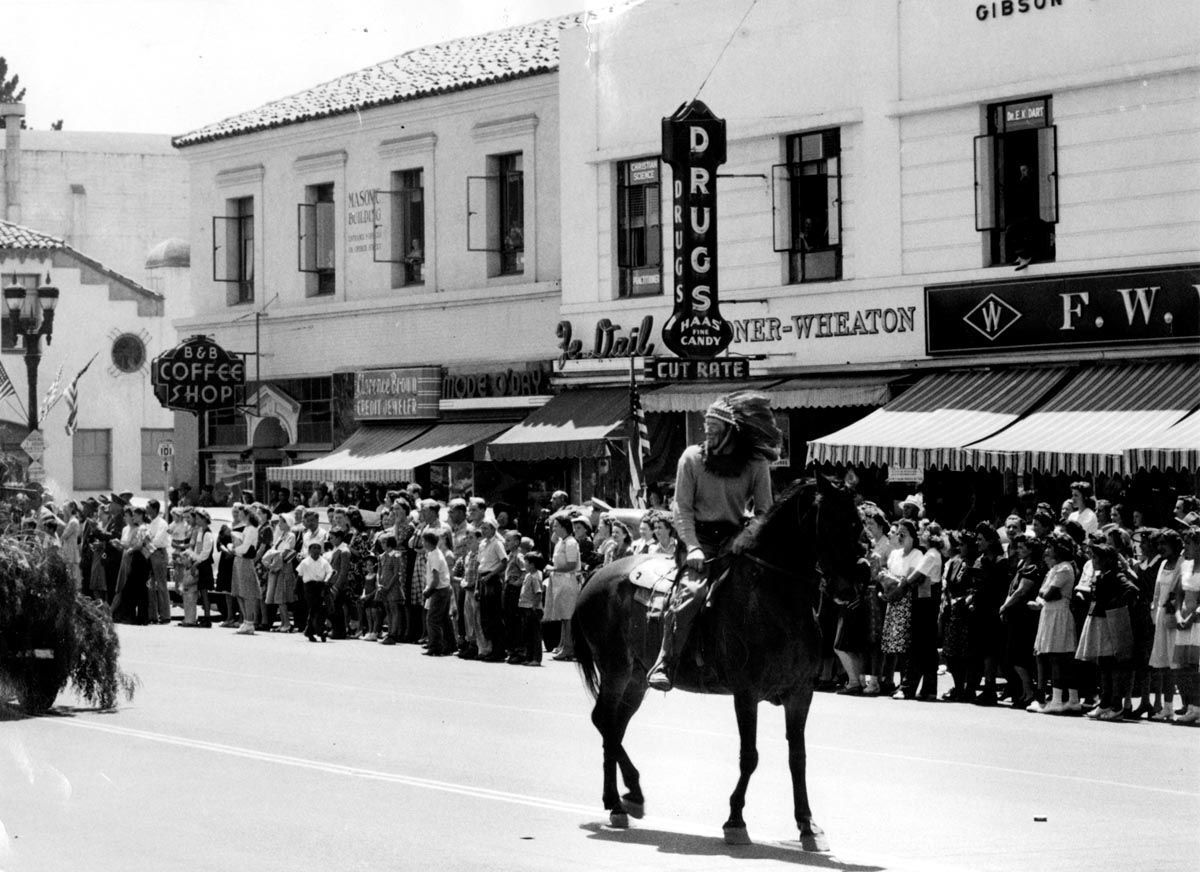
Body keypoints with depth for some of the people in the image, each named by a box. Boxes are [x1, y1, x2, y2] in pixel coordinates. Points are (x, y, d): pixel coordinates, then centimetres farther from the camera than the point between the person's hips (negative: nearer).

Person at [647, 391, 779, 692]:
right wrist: (692, 547, -14)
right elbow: (682, 509, 0)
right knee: (691, 590, -28)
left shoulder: (756, 464, 4)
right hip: (700, 539, -2)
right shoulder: (692, 458, 3)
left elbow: (764, 512, 5)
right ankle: (664, 664, -25)